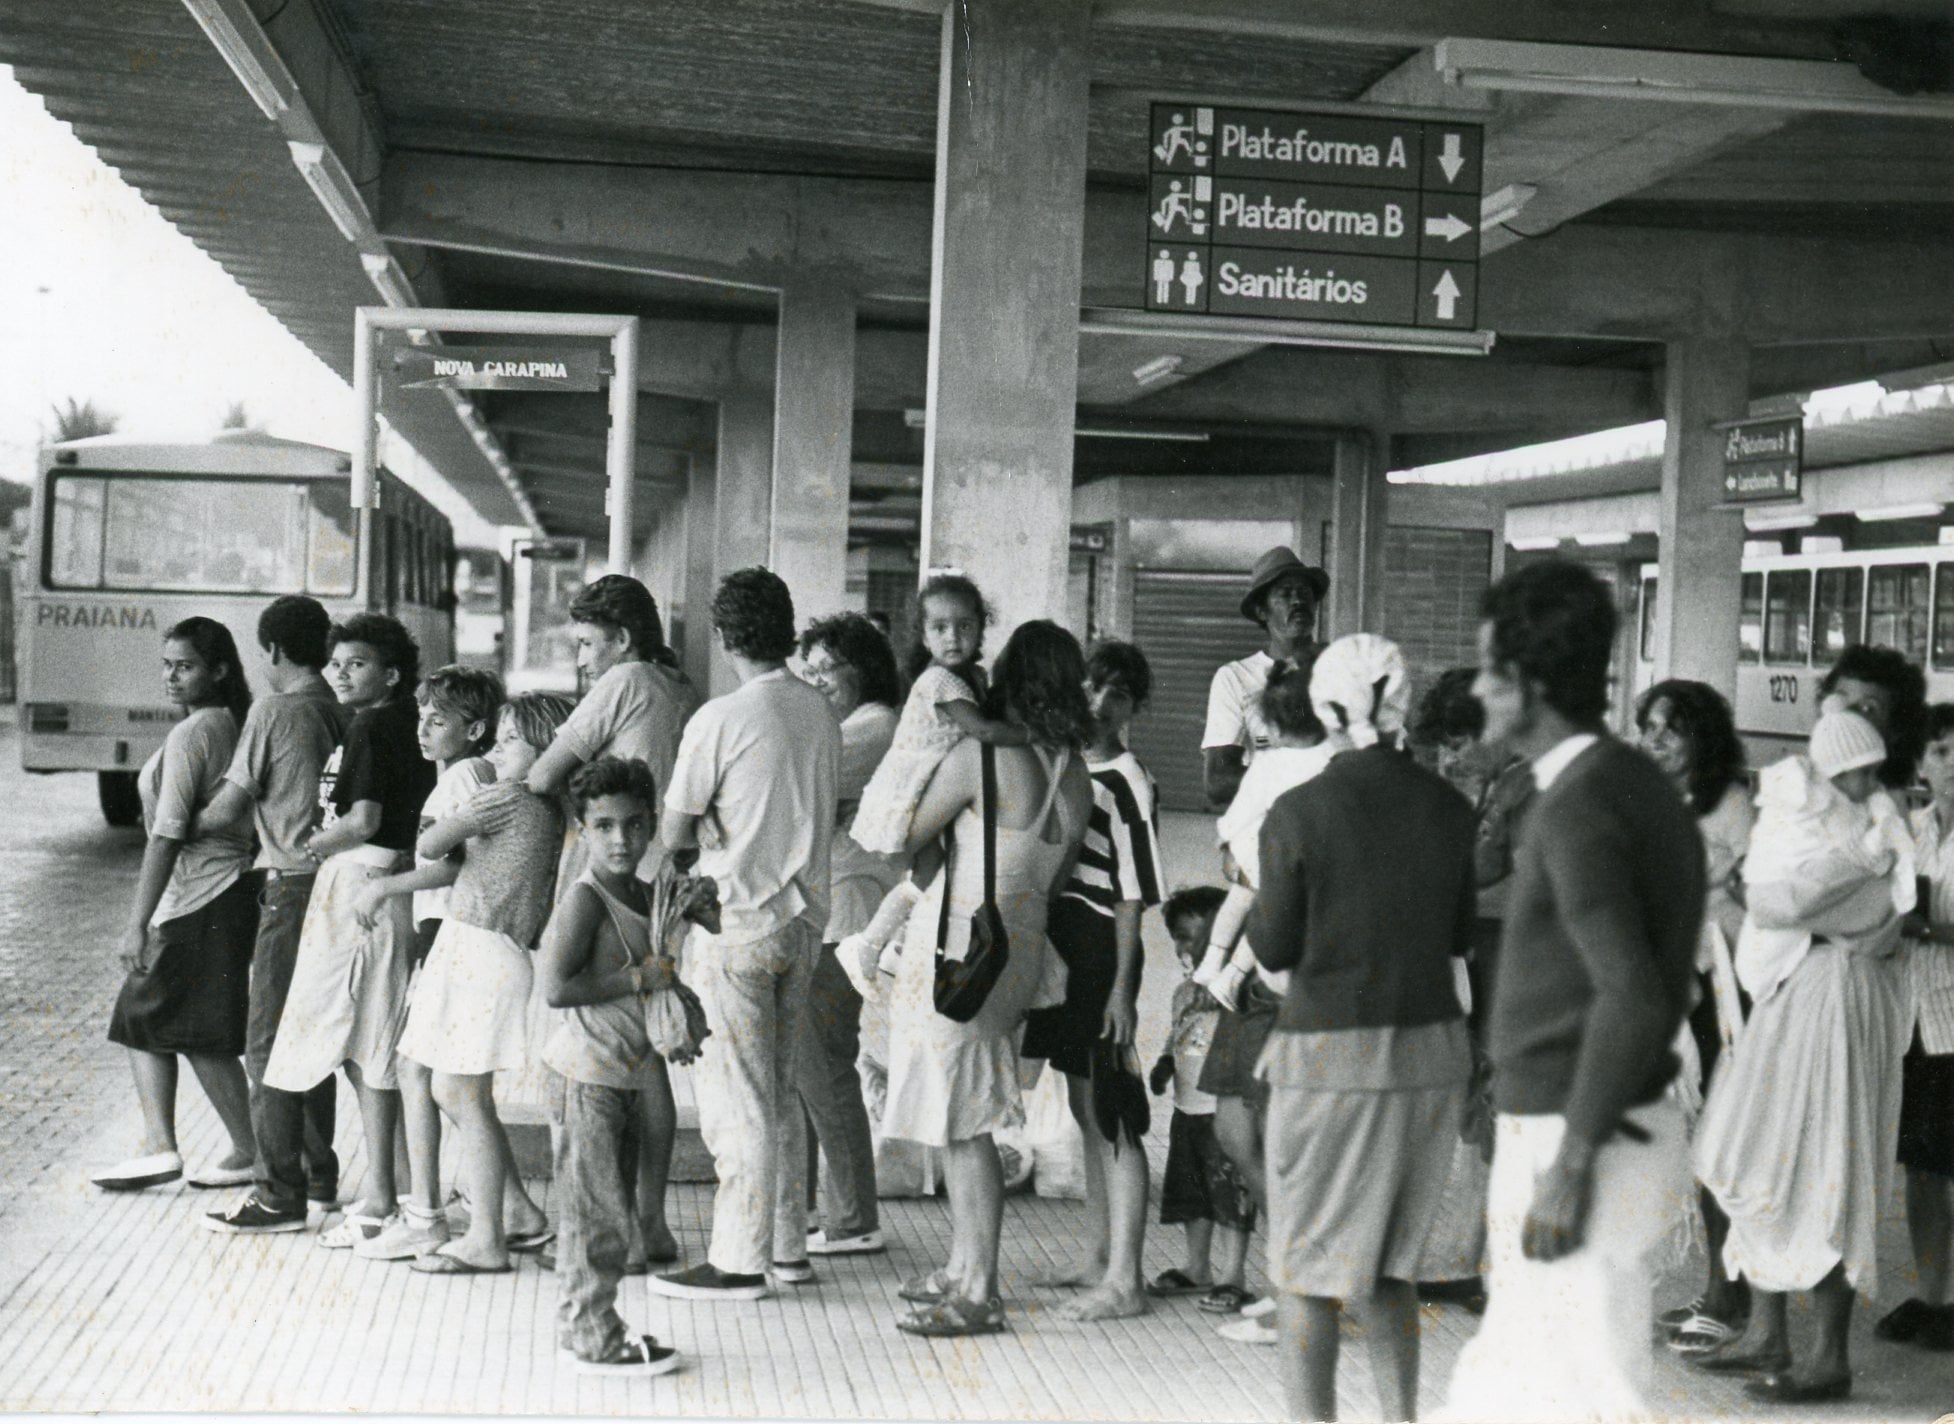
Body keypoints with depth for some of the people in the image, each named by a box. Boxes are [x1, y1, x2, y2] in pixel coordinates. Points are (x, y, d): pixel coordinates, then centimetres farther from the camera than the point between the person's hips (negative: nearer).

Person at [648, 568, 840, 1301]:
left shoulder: (721, 718, -15)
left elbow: (674, 833, -11)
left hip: (735, 924, -7)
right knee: (782, 1090, 15)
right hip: (803, 918, 7)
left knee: (738, 1097, -1)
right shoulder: (821, 713, 6)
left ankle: (739, 1259, 3)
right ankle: (789, 1245, 21)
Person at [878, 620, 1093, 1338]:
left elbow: (906, 836, -3)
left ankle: (978, 1294, 1)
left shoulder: (981, 754, -15)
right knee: (961, 1117, 17)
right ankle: (962, 1267, 26)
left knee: (961, 1124, -3)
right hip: (1023, 947, 8)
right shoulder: (1077, 775, 6)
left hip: (960, 947, -8)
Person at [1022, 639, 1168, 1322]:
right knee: (1086, 1109, 15)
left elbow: (1134, 894, -12)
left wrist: (1121, 985, -15)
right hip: (1058, 945, 8)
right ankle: (1099, 1256, 26)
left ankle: (1124, 1279, -3)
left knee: (1109, 1117, -7)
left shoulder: (1128, 782, -10)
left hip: (1099, 950, -8)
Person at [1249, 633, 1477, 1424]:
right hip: (1433, 1050, 5)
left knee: (1307, 1264, 8)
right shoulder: (1450, 808, 0)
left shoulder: (1298, 812, -12)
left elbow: (1274, 944, -7)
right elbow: (1464, 935, 9)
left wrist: (1260, 898, 11)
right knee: (1391, 1257, 19)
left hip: (1330, 1053, -5)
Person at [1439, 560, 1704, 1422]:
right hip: (1630, 1123, 10)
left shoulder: (1578, 806, -19)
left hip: (1577, 1139, -10)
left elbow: (1634, 996, -27)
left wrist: (1570, 1162, -22)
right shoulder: (1639, 785, 11)